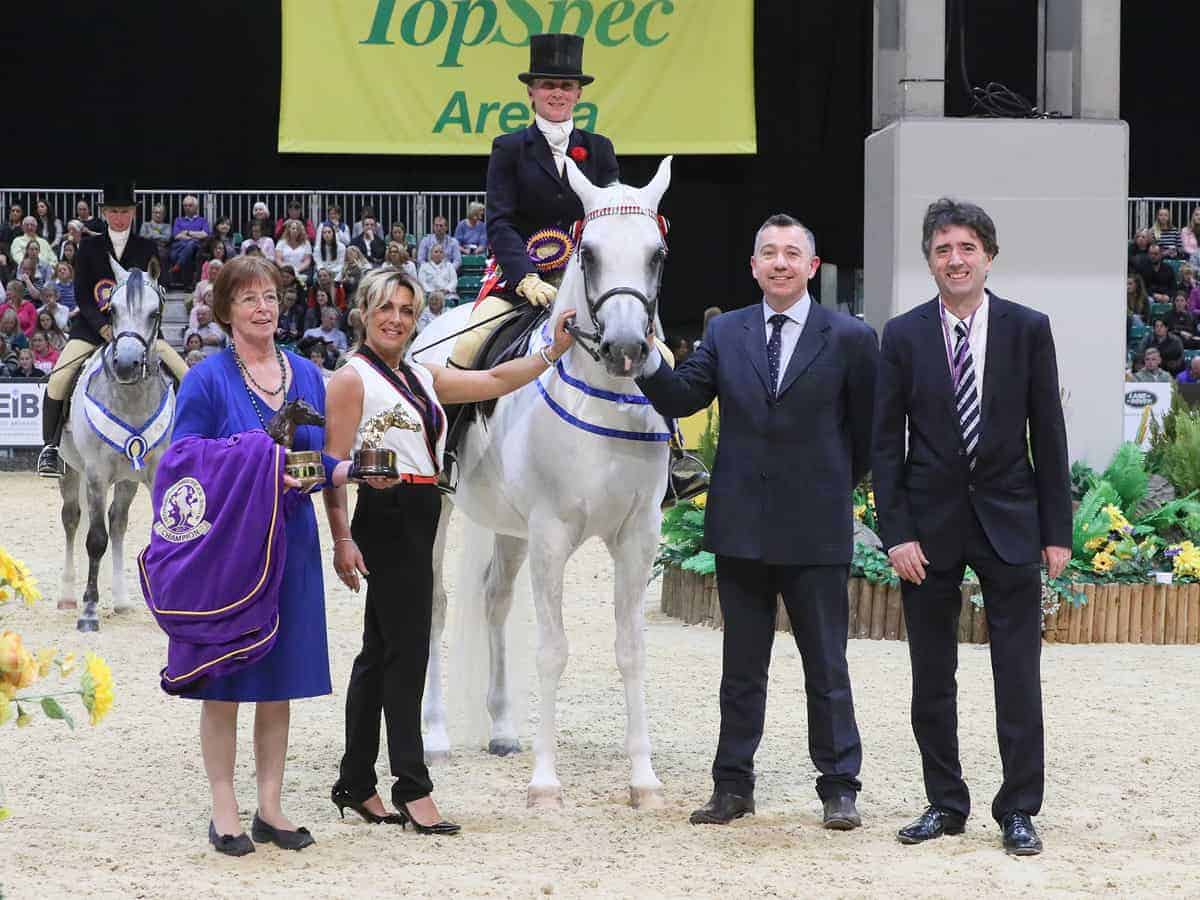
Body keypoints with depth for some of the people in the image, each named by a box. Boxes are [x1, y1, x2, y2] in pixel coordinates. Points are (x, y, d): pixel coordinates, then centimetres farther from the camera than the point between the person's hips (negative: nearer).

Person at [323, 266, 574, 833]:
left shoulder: (423, 378, 18)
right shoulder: (352, 379, -5)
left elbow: (494, 382, 14)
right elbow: (334, 465, -11)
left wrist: (553, 352, 2)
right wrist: (342, 540, -19)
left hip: (419, 519, 9)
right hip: (386, 515, -8)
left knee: (380, 650, 11)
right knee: (408, 649, -10)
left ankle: (356, 784, 16)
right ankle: (413, 786, -8)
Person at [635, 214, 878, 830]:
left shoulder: (849, 338, -3)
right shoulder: (726, 333, 6)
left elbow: (867, 432, 4)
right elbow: (681, 399, -2)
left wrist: (835, 486, 9)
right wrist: (647, 359, -19)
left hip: (815, 529, -3)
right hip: (741, 525, 3)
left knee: (826, 665, 4)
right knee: (742, 667, 11)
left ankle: (839, 788, 12)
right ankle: (732, 785, 18)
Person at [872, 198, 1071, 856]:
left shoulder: (1028, 329, -1)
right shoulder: (904, 335, 0)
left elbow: (1048, 434, 1)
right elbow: (885, 443, 1)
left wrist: (1057, 529, -2)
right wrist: (896, 533, -7)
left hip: (1008, 519, -1)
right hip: (930, 524, 1)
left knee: (1018, 675, 0)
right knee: (931, 678, 7)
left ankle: (1018, 809, 9)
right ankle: (946, 803, 19)